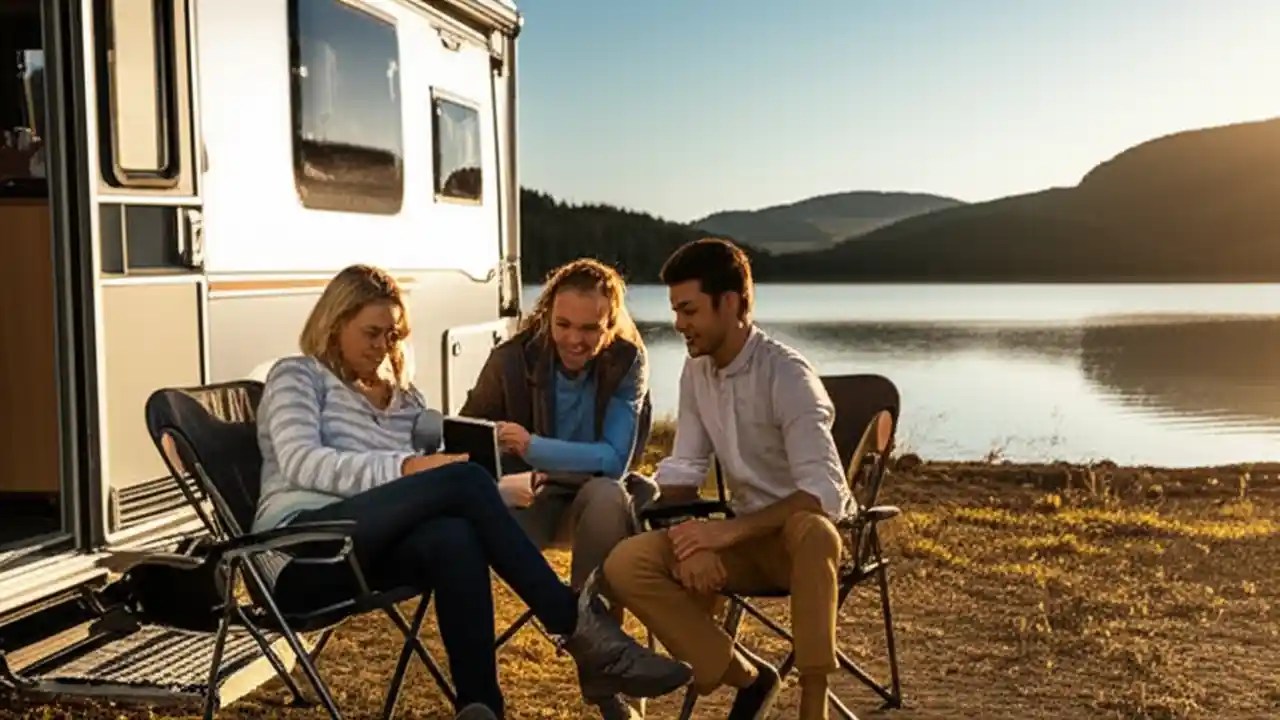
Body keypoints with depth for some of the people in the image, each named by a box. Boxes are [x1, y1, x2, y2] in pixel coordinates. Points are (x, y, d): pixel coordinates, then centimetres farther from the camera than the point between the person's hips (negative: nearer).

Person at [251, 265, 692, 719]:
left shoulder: (404, 395, 27)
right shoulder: (297, 376, 11)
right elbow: (301, 464, -8)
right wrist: (403, 469, -21)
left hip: (371, 552, 5)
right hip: (299, 549, -4)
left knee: (454, 539, -34)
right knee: (463, 480, -27)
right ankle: (575, 625, -29)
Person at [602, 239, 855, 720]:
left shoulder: (786, 375, -21)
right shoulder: (697, 371, 1)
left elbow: (826, 493, -30)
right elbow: (682, 472, 2)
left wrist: (729, 530, -36)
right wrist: (693, 541, -18)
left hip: (811, 536, -6)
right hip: (749, 536, 6)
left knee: (809, 529, -42)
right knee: (625, 565, -17)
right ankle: (747, 678, -6)